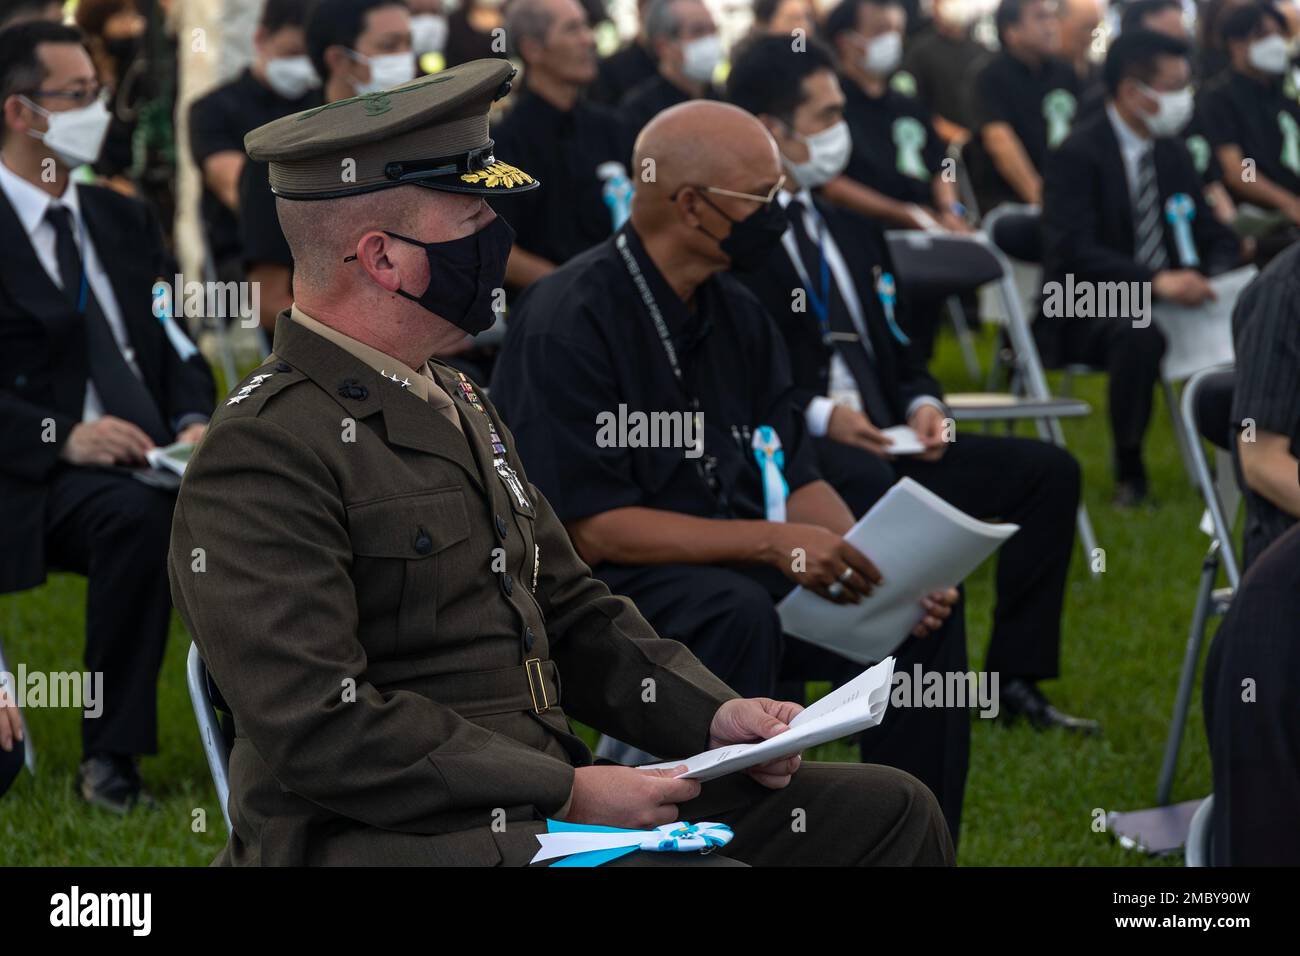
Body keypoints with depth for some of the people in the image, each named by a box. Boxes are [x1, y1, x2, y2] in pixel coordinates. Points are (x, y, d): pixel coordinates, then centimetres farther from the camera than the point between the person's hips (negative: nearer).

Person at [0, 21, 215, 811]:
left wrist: (194, 423, -5)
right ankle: (111, 754, -26)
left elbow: (179, 350, 16)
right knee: (138, 513, -37)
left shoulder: (124, 221, 18)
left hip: (153, 460, 6)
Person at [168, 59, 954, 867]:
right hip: (392, 837, -9)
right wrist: (566, 793, -18)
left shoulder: (459, 406, 18)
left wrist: (714, 717, 6)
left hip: (545, 801, 10)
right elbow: (321, 731, -20)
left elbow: (573, 613, 24)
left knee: (889, 812, 2)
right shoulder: (262, 453, -13)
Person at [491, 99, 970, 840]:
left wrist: (878, 566, -10)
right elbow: (595, 528, -20)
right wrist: (772, 541, -26)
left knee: (926, 611, -10)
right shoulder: (569, 320, -16)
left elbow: (796, 480, 10)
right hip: (595, 588, -7)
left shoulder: (735, 313, 9)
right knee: (738, 613, -36)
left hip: (730, 574, 8)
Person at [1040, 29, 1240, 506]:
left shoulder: (1173, 153, 11)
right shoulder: (1077, 155, -12)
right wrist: (1155, 282, -37)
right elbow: (1075, 251, -24)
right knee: (1140, 336, -38)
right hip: (1088, 311, -7)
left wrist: (1213, 278, -13)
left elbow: (1215, 235, 12)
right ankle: (1129, 473, -19)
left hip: (1168, 295, 7)